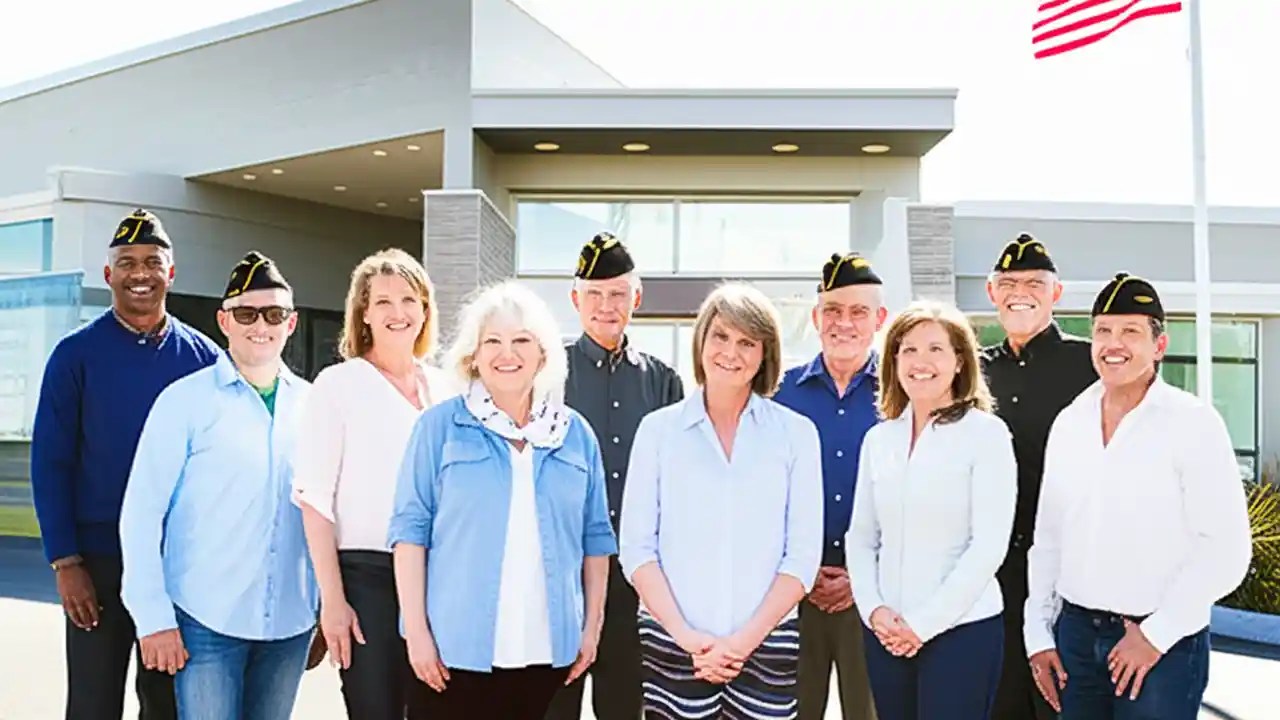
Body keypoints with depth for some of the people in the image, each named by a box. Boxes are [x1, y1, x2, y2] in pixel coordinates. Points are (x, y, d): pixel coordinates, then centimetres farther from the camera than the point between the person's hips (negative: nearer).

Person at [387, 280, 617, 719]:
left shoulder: (575, 432, 8)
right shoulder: (440, 425, 0)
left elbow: (595, 535, 11)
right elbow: (411, 528, -2)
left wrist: (592, 625, 7)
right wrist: (417, 629, -7)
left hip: (551, 649, 3)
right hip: (460, 647, -2)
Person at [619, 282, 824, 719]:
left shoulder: (797, 433, 3)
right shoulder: (658, 429, 3)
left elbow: (803, 554, 0)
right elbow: (636, 545, 0)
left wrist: (745, 640, -8)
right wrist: (685, 634, -9)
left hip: (767, 644, 0)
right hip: (672, 641, 0)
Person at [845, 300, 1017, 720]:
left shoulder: (986, 433, -6)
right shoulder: (878, 438, 8)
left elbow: (989, 544, -11)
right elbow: (860, 537, 9)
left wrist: (924, 623, -12)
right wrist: (873, 609, -5)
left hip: (961, 628, -4)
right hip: (886, 632, 4)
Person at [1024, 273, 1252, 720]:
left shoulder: (1193, 423, -8)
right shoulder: (1068, 424, 6)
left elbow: (1225, 548, -12)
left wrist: (1156, 634, -12)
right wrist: (1039, 633, 8)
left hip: (1165, 643, -4)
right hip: (1075, 633, 4)